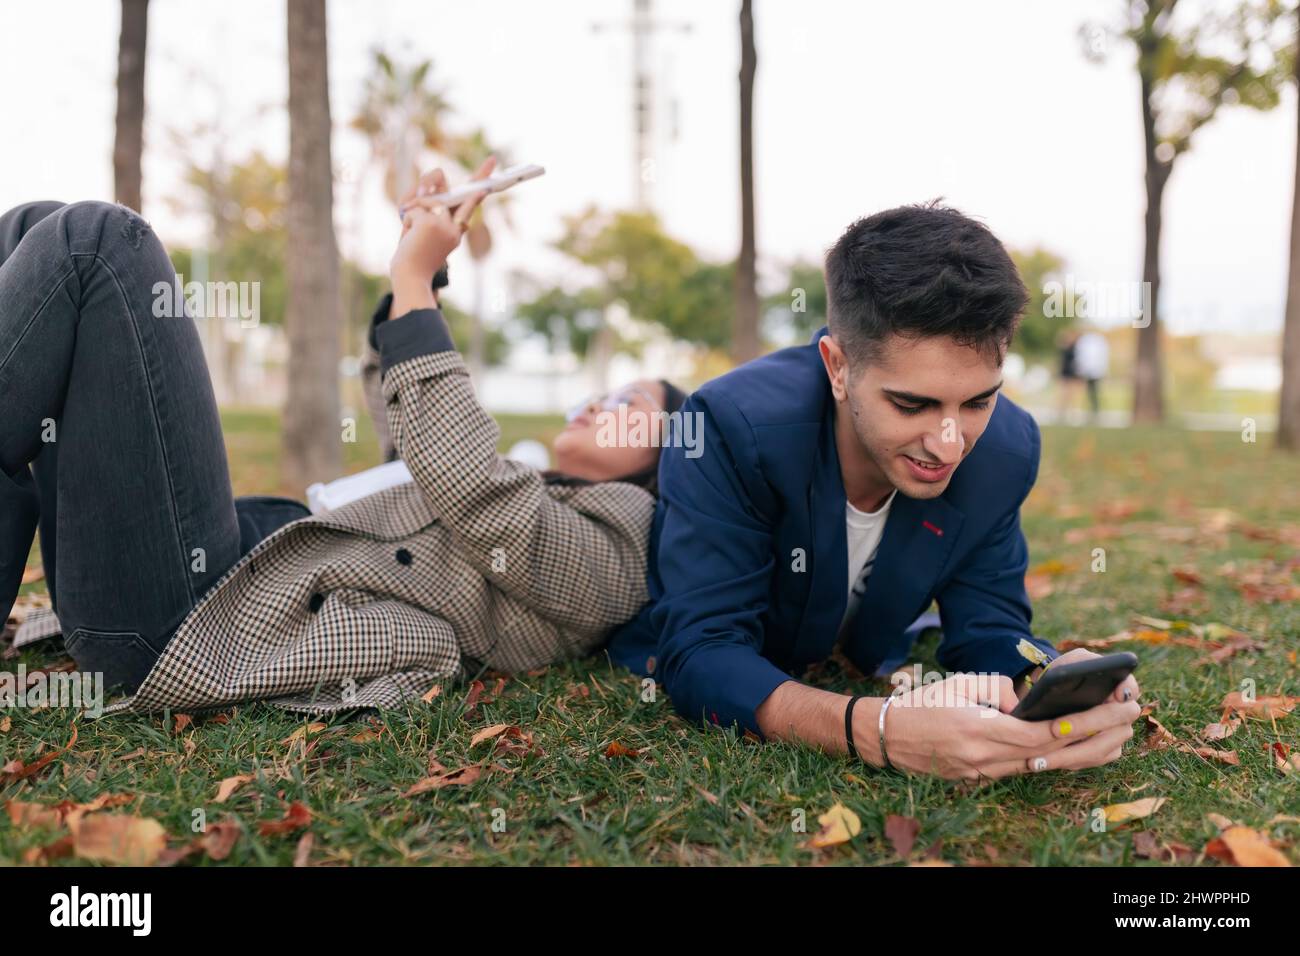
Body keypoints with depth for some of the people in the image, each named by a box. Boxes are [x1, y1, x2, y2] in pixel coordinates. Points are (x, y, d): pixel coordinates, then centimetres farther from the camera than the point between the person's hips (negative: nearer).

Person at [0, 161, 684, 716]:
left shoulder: (605, 556, -2)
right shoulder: (535, 499, 25)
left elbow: (469, 489, -19)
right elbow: (408, 417, 31)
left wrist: (415, 282, -11)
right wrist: (420, 264, 18)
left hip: (191, 626, -9)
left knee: (97, 240, -15)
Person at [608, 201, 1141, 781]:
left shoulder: (1005, 449, -30)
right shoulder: (735, 427, -44)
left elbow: (987, 628, -22)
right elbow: (700, 656, -47)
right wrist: (880, 731, -65)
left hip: (848, 664, 4)